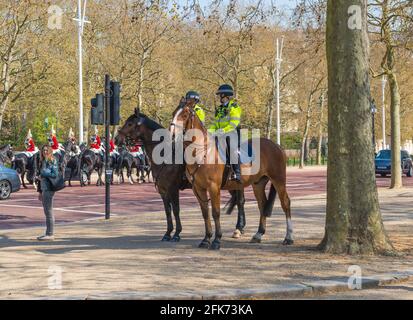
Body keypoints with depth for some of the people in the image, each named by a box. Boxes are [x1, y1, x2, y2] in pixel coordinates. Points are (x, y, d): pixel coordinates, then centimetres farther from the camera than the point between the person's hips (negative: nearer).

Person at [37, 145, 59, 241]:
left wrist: (44, 174, -8)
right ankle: (48, 233, 17)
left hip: (49, 189, -9)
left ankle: (50, 234, -3)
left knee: (49, 211, -6)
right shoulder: (43, 162, 17)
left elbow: (55, 174, -15)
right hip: (44, 189, 9)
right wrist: (40, 191, 17)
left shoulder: (52, 161, -7)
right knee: (47, 212, 11)